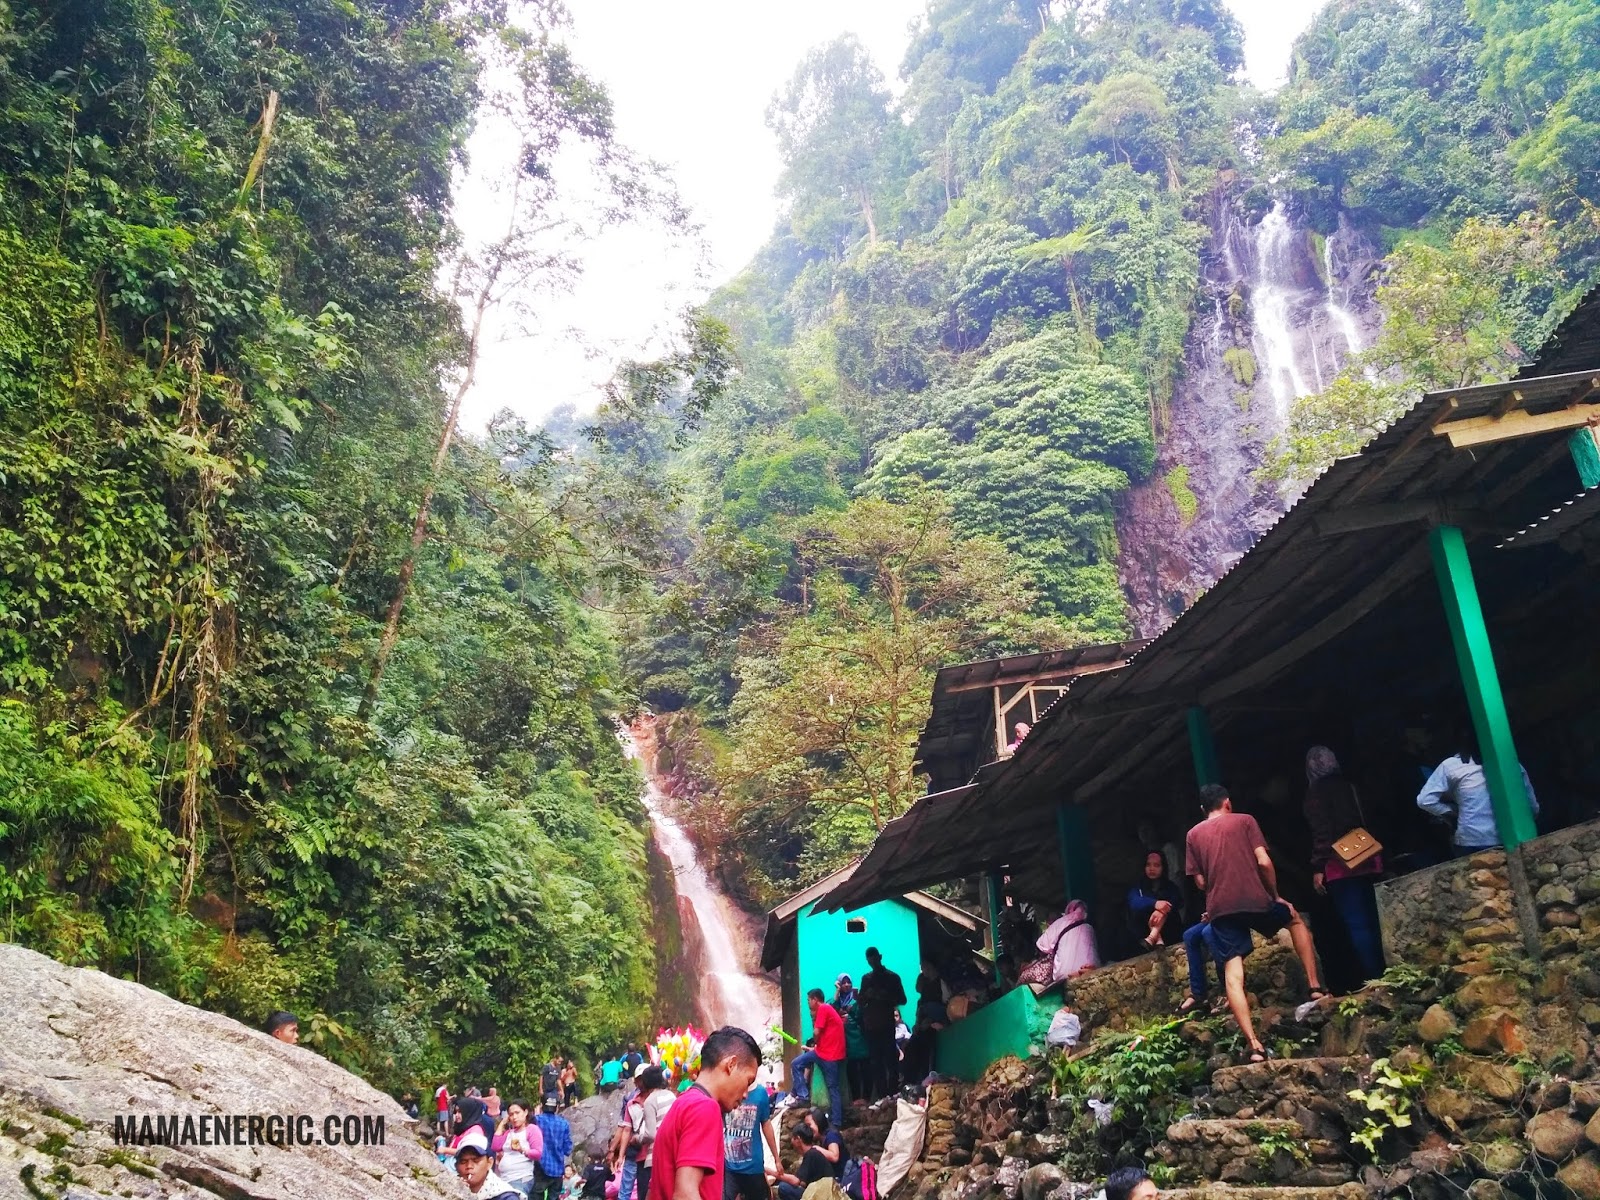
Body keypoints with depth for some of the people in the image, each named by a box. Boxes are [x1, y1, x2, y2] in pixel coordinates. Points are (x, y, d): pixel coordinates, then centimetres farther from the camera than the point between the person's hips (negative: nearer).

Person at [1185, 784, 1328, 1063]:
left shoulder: (1193, 834, 14)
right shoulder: (1244, 820, 8)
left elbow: (1200, 882, 10)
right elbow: (1263, 862, -2)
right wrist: (1275, 894, 12)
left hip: (1219, 909, 1)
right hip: (1255, 899, -1)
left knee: (1233, 975, -2)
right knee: (1295, 920, 29)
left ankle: (1254, 1045, -15)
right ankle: (1315, 987, 23)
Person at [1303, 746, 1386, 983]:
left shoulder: (1316, 791, -6)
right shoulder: (1349, 785, 13)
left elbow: (1321, 832, -14)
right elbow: (1368, 822, 16)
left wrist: (1317, 868, -13)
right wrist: (1376, 855, 22)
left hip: (1340, 866, -7)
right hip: (1368, 861, 7)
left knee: (1357, 924, -6)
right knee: (1371, 921, 11)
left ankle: (1374, 978, -9)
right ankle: (1384, 974, 12)